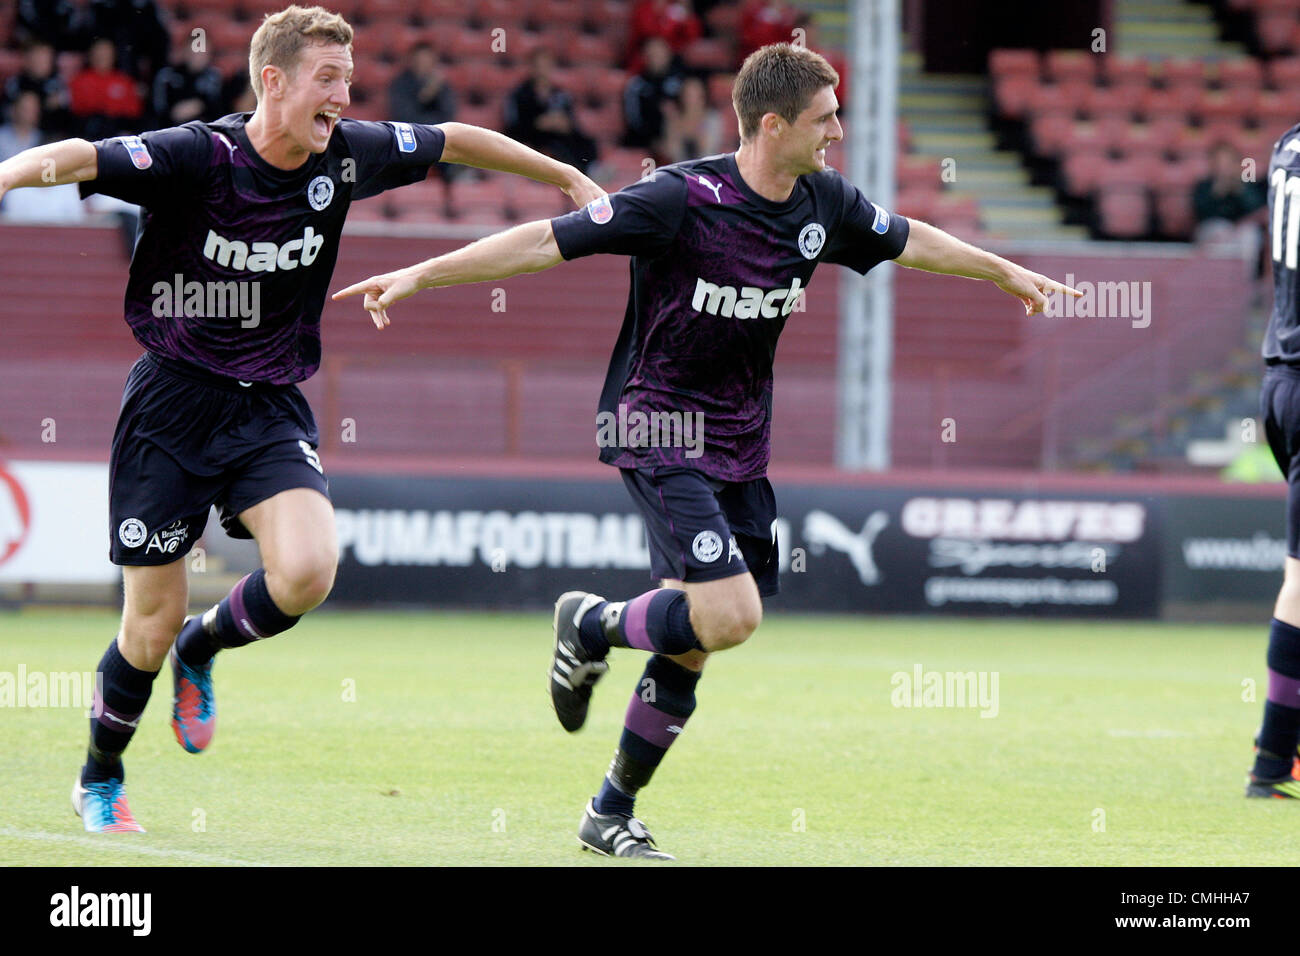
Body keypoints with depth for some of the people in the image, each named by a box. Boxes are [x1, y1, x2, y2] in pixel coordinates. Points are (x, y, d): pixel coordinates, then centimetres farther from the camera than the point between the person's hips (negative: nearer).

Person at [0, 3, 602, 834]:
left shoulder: (345, 156, -3)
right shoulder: (196, 157, -17)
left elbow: (454, 141, 14)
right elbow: (82, 159, -31)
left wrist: (568, 178, 23)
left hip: (271, 413, 4)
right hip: (172, 407, -4)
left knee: (307, 570, -22)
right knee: (152, 624, 0)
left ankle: (202, 650, 11)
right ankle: (100, 779, 28)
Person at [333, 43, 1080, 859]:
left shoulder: (826, 203, 0)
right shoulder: (682, 200, -21)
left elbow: (908, 240, 21)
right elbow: (550, 241, -21)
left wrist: (1005, 272, 34)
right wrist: (420, 275, -25)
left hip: (739, 446, 7)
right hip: (658, 430, -7)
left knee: (691, 645, 7)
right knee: (731, 614, -21)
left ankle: (613, 812, 21)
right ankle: (592, 625, 7)